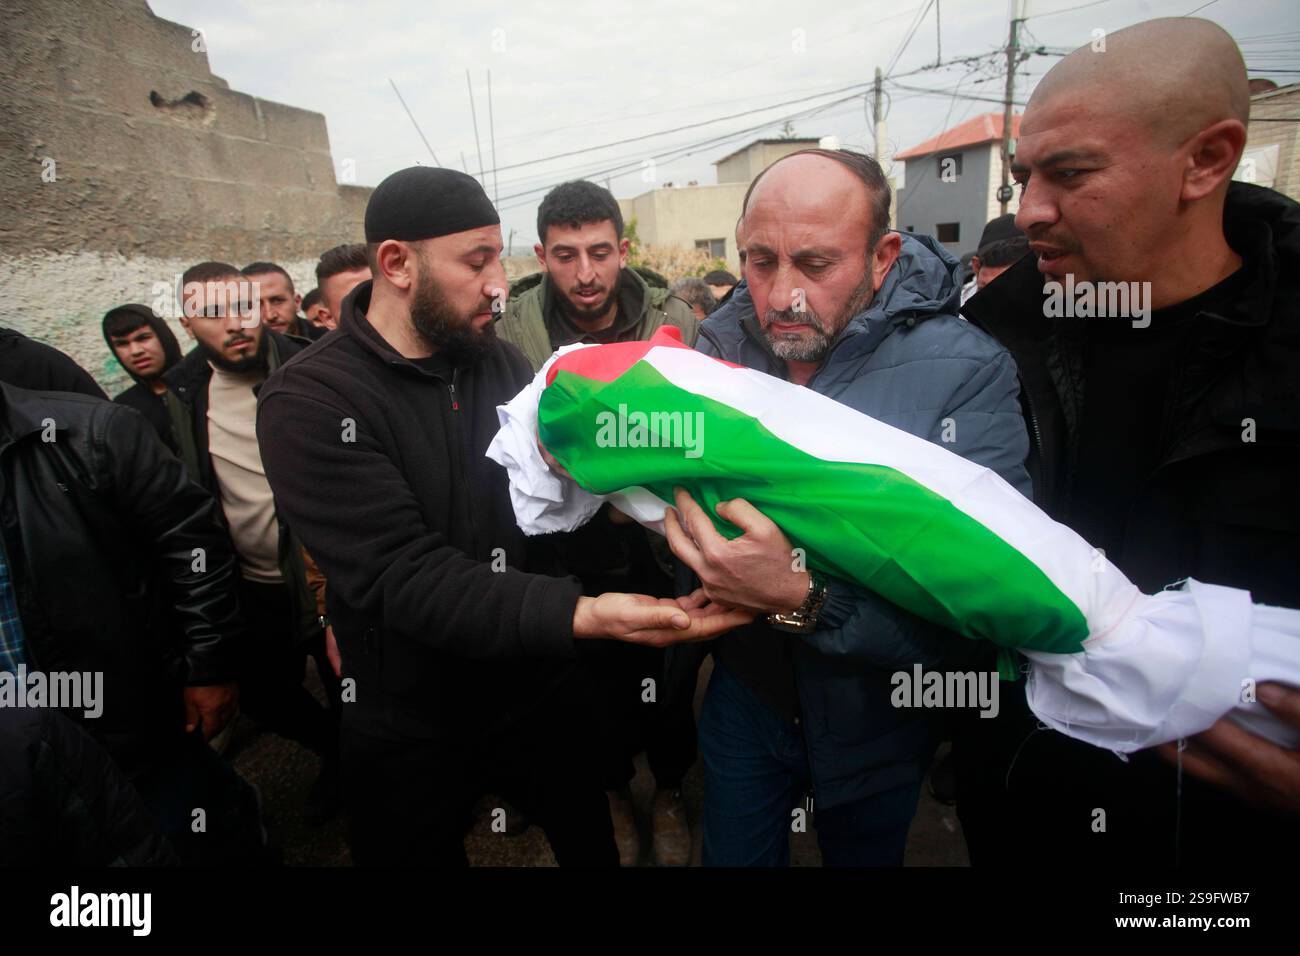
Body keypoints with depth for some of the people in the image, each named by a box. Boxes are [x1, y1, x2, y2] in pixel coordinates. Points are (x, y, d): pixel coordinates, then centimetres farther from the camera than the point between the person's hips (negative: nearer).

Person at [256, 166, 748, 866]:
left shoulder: (504, 365, -1)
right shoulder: (307, 403, -19)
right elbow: (405, 576, -28)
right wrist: (582, 615, -39)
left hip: (540, 691, 5)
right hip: (411, 729, -4)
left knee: (593, 843, 22)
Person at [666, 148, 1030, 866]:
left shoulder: (967, 375, -24)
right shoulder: (723, 342, -11)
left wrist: (801, 599, -44)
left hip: (875, 726, -2)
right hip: (745, 693, 3)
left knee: (864, 855, 27)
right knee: (732, 855, 25)